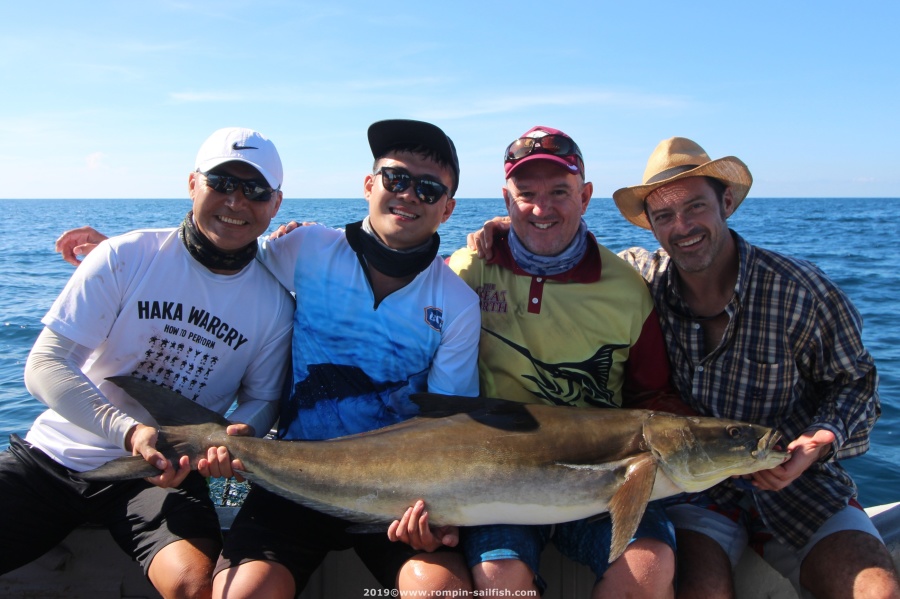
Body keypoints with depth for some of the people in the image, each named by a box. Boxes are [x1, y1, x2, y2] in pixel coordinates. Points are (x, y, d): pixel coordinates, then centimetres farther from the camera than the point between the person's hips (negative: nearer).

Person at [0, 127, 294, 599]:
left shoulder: (273, 303, -2)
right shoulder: (126, 257, -8)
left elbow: (260, 400, 8)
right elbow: (43, 366, -11)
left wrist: (239, 434, -17)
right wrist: (129, 431, -27)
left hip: (165, 473, 1)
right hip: (53, 455, 0)